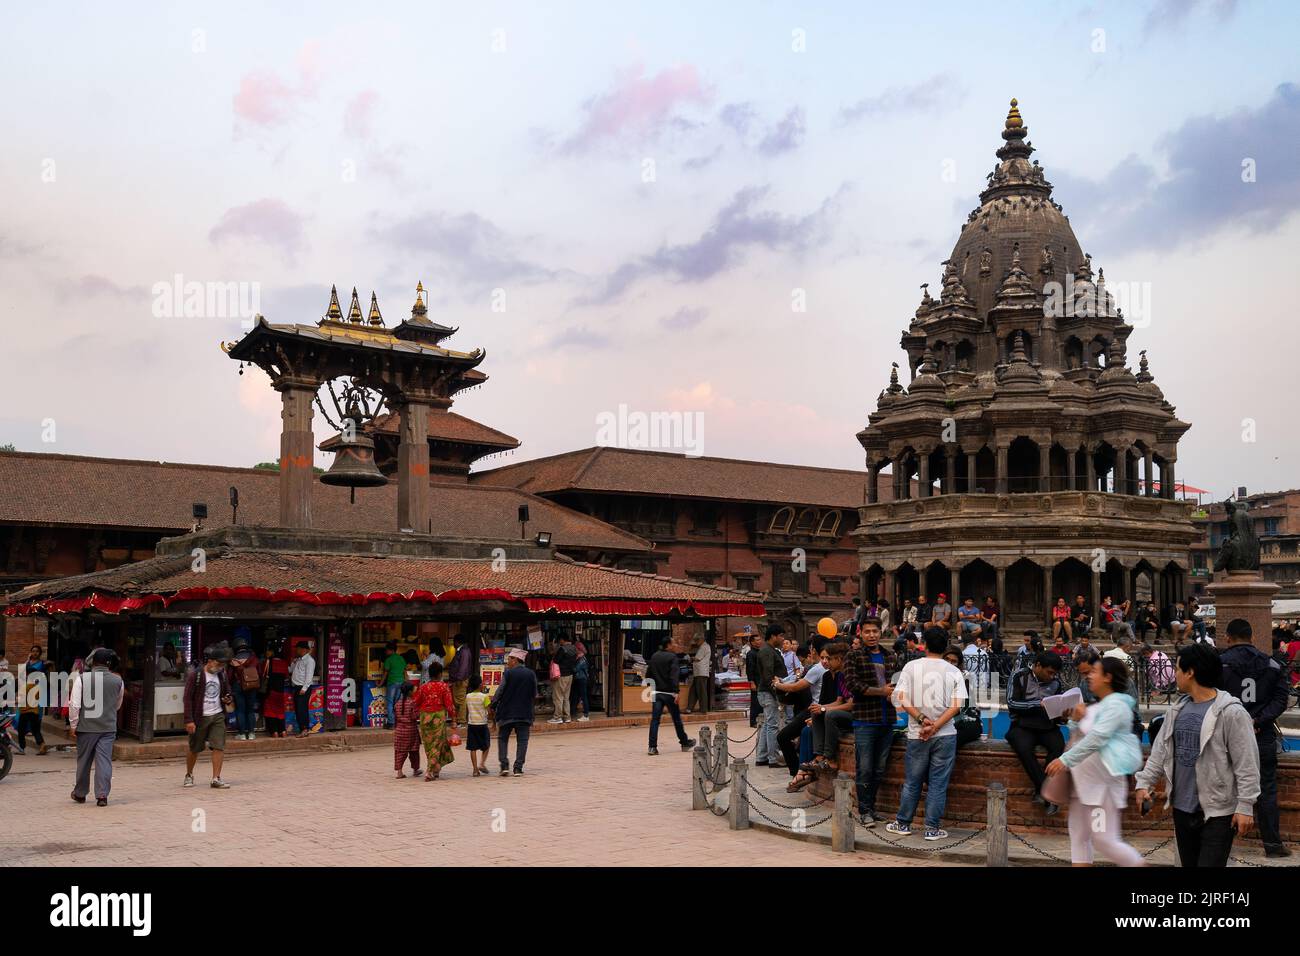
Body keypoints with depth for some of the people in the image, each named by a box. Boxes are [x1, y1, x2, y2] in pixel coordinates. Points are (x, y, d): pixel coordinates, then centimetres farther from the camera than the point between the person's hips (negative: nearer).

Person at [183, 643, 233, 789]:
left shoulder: (222, 675, 5)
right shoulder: (195, 675, -11)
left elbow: (227, 692, 20)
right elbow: (188, 698, -11)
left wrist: (229, 699, -5)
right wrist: (189, 720, -15)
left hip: (218, 716, 4)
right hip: (200, 717, -4)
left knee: (219, 747, -6)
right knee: (194, 748, 9)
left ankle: (216, 779, -1)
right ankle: (189, 775, 31)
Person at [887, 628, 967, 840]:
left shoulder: (911, 667, -1)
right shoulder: (953, 672, 1)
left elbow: (901, 700, -9)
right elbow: (956, 706, -9)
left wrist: (922, 719, -10)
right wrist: (934, 727, -13)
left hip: (917, 735, 0)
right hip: (945, 735, 0)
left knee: (912, 781, 12)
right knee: (938, 783, 6)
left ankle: (903, 823, 20)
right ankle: (932, 828, 8)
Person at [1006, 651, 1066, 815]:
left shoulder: (1055, 682, 13)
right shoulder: (1019, 677, 2)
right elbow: (1011, 703, -7)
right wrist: (1039, 704, -15)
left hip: (1048, 726, 3)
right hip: (1023, 725, -3)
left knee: (1059, 746, -30)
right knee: (1024, 747, -35)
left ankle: (1042, 792, -26)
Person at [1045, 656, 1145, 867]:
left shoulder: (1115, 705, -15)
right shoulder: (1098, 706, 15)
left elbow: (1095, 739, -25)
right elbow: (1079, 734, 21)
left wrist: (1065, 760, -27)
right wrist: (1076, 719, -1)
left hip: (1103, 781, -10)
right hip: (1085, 779, 10)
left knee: (1105, 840, -8)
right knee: (1079, 833, 11)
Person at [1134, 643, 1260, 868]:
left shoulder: (1231, 712, -14)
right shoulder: (1178, 710, 8)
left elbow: (1246, 764, -14)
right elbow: (1161, 750, 13)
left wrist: (1245, 806, -15)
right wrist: (1144, 782, 4)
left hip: (1217, 813, -7)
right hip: (1182, 809, 7)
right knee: (1188, 863, 15)